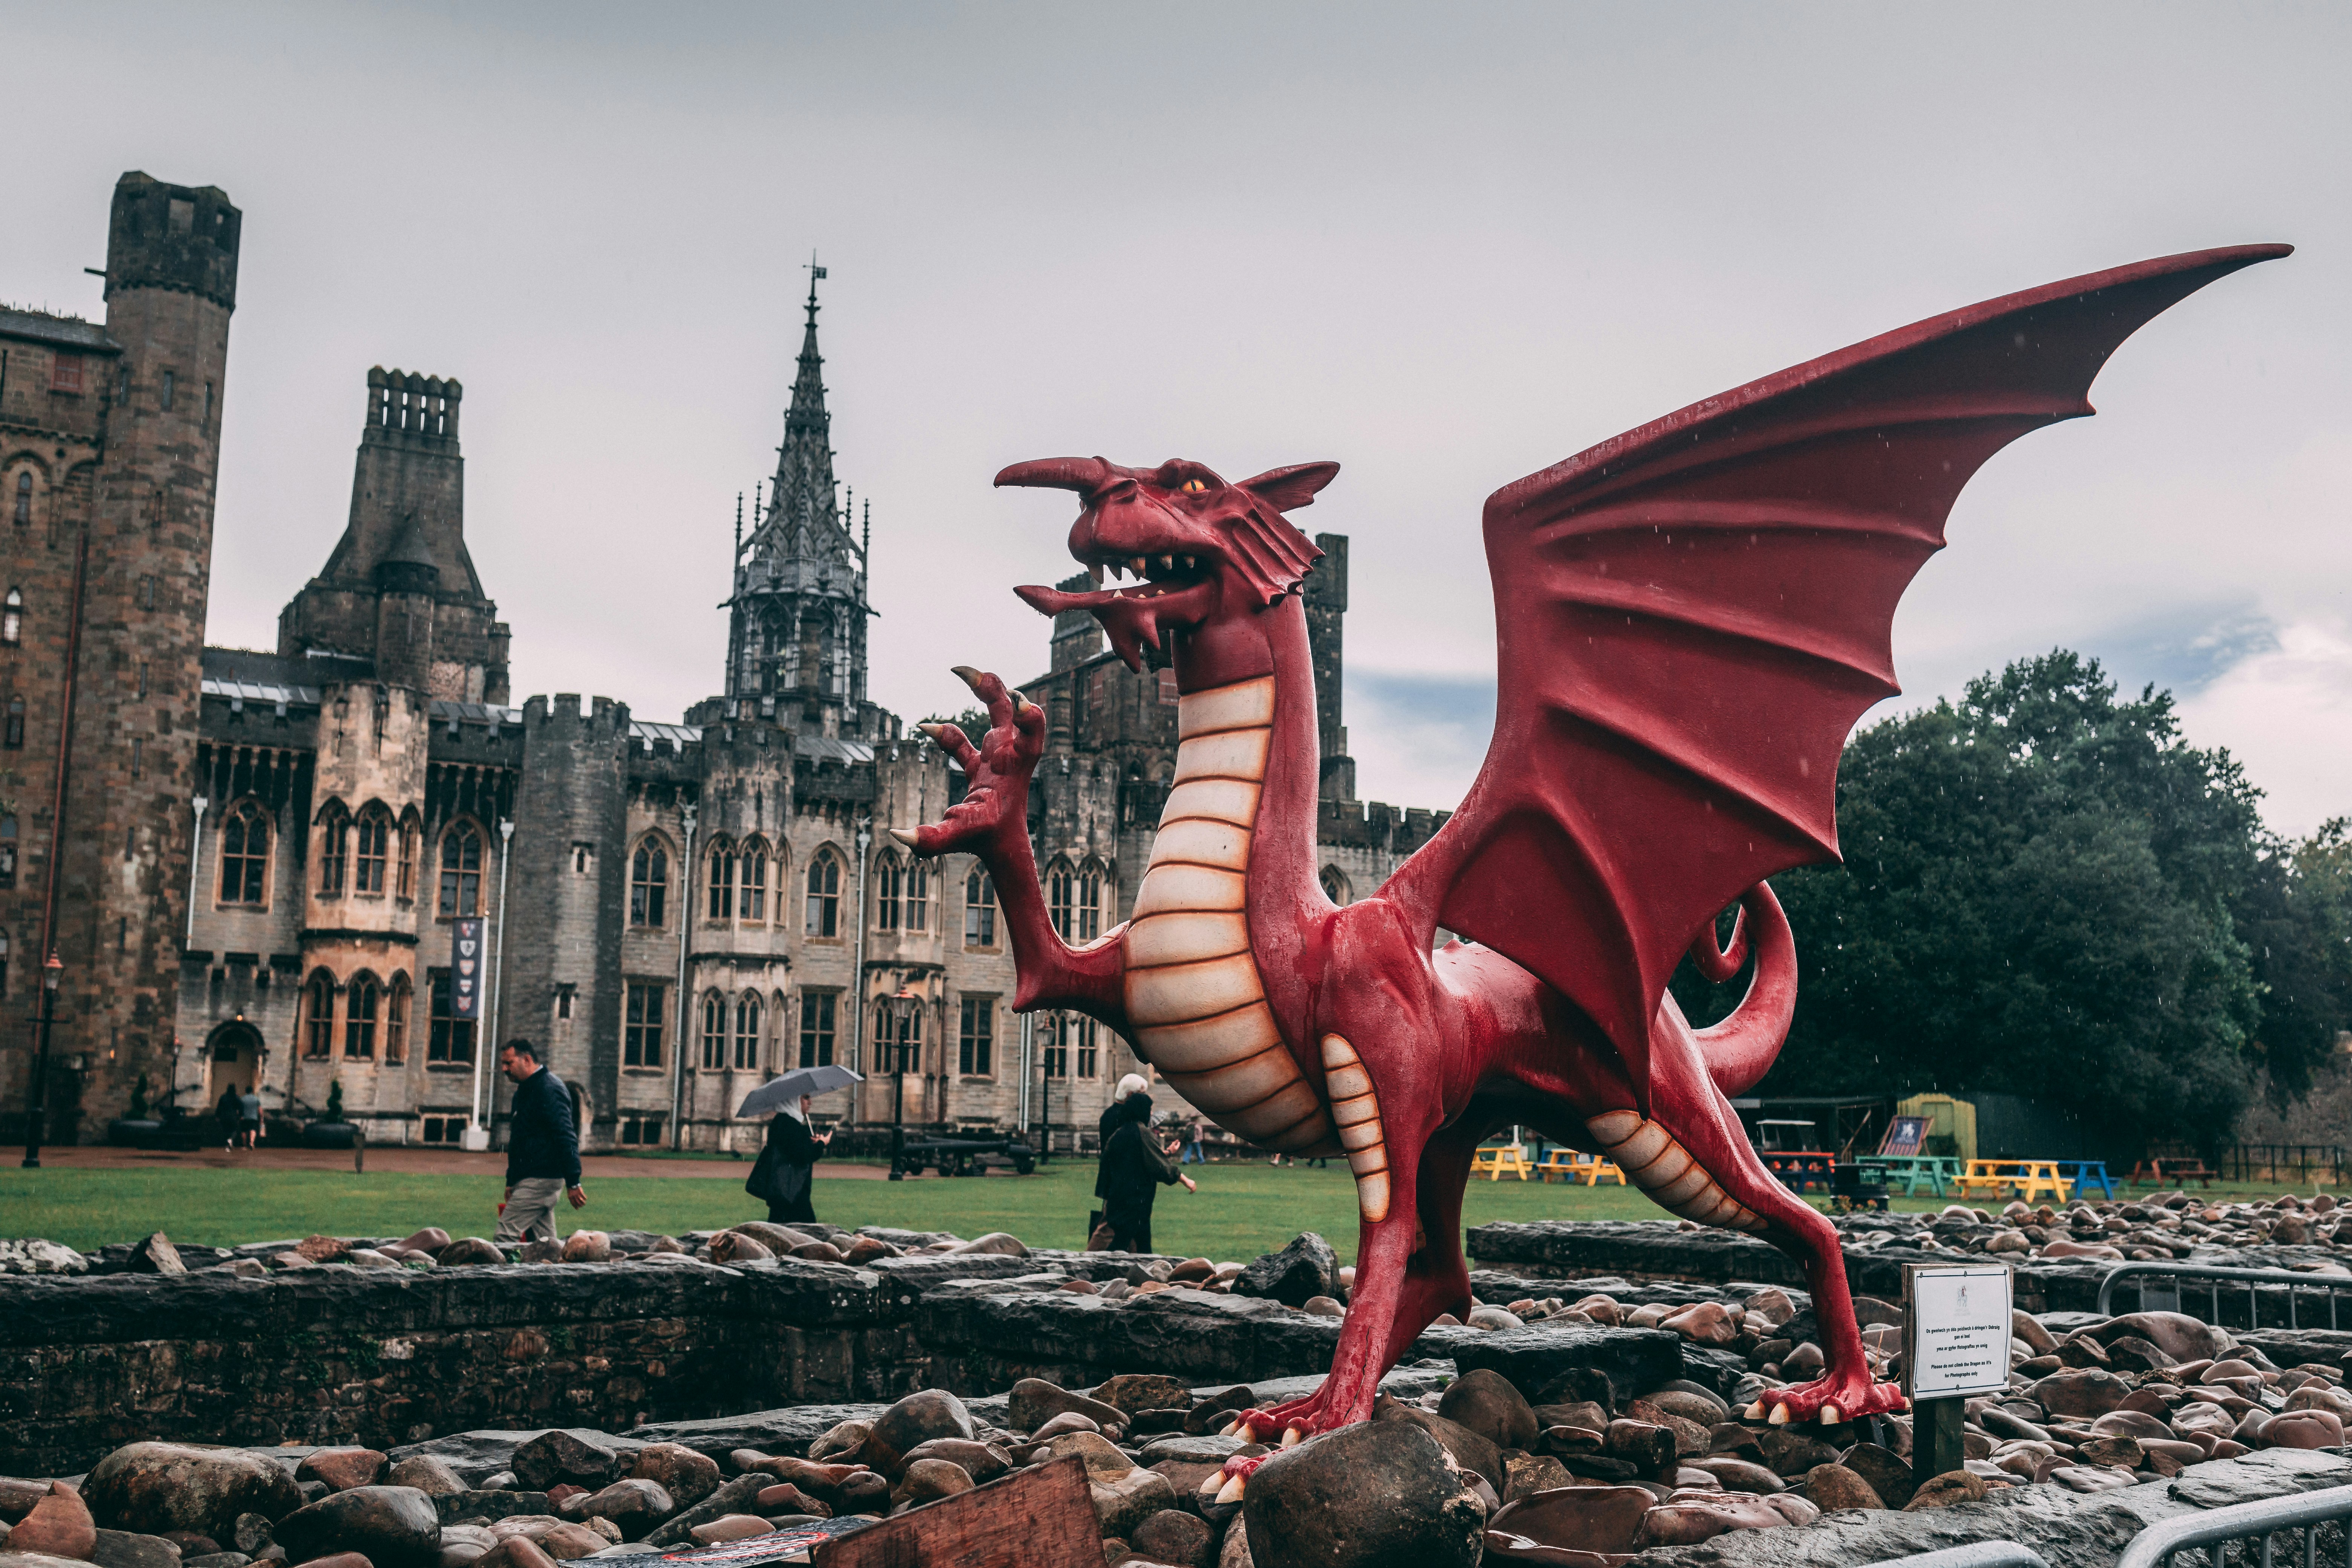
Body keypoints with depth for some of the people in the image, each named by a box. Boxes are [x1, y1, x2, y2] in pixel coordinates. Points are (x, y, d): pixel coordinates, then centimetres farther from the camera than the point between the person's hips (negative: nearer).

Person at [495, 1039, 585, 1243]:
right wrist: (511, 1182, 26)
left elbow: (566, 1138, -20)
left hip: (540, 1180, -10)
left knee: (506, 1236, -13)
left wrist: (573, 1183, -24)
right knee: (544, 1241, 9)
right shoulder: (525, 1090, 19)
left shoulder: (549, 1089, -14)